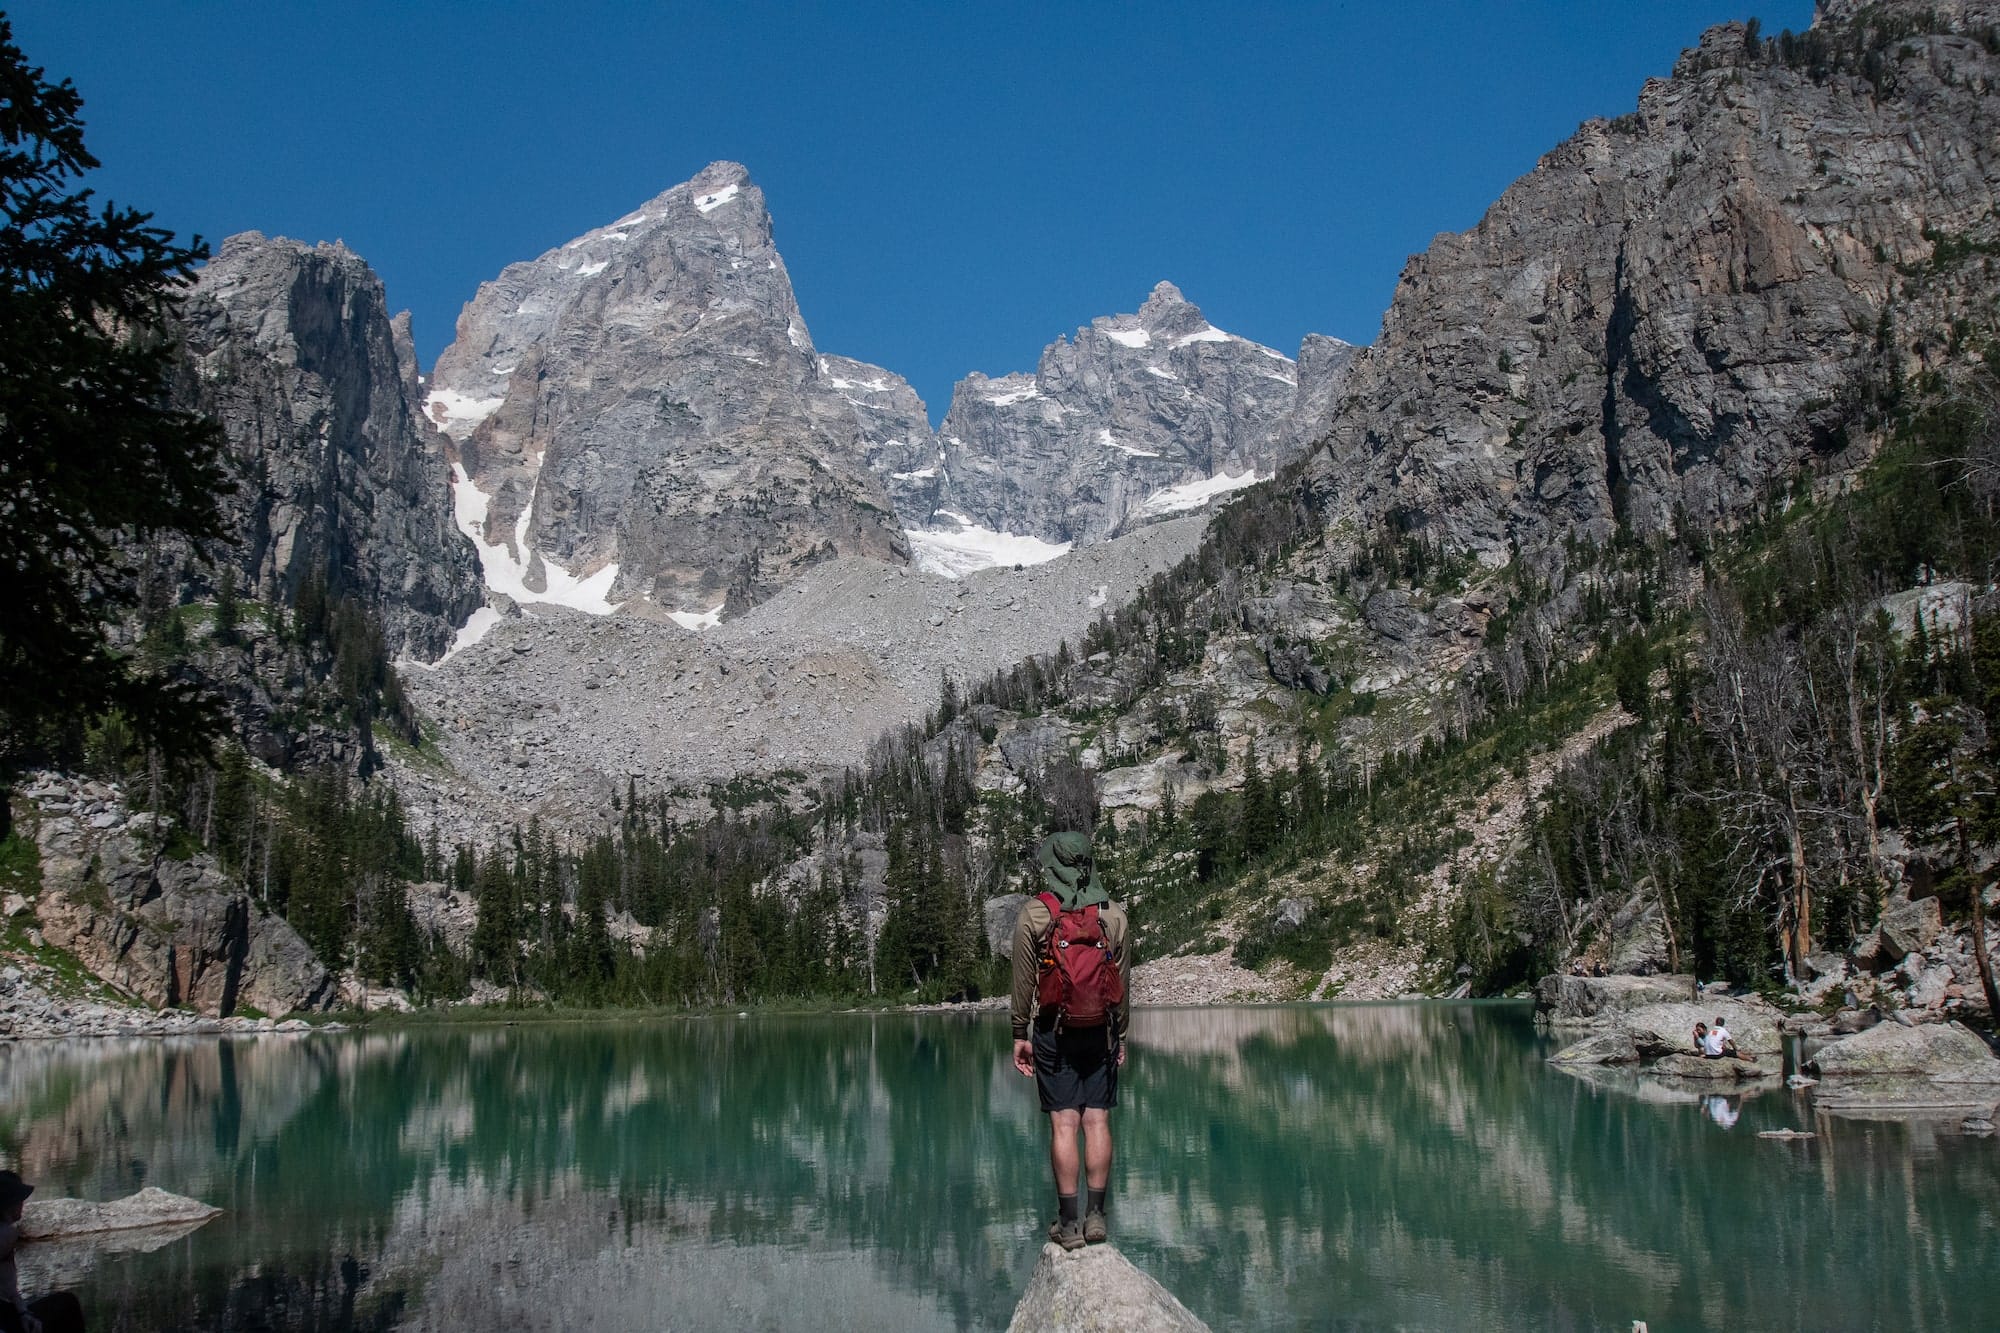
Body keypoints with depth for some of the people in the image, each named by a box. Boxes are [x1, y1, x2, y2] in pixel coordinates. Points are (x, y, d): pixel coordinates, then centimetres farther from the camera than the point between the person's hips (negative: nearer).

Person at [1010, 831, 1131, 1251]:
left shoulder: (1033, 914, -4)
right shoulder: (1115, 915, 3)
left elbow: (1023, 980, -2)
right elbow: (1124, 983, 7)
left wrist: (1020, 1034, 5)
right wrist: (1120, 1035, 14)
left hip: (1054, 1030, -2)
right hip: (1101, 1030, 2)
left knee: (1063, 1123, -1)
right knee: (1097, 1120, 5)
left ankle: (1069, 1223, 0)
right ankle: (1095, 1216, 6)